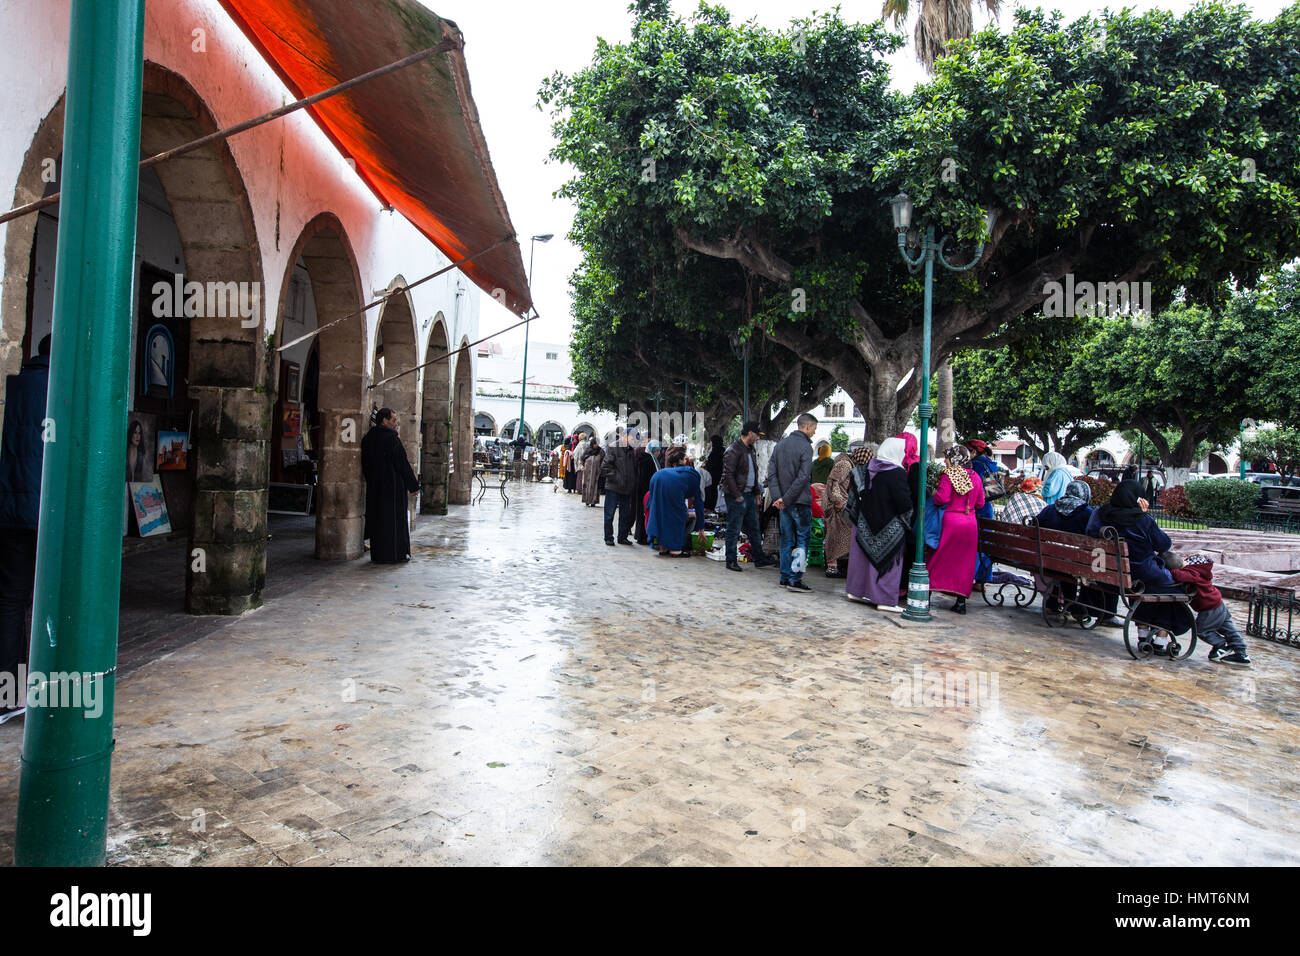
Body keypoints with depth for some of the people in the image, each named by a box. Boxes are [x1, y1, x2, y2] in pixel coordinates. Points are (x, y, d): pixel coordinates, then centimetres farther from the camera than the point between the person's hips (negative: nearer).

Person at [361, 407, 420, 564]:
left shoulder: (367, 438, 9)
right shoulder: (391, 438, -15)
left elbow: (365, 465, 14)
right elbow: (402, 463, -15)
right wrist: (413, 485, -9)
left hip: (373, 487, 7)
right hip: (393, 486, -7)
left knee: (377, 519, 12)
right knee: (394, 519, 0)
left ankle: (377, 554, 16)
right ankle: (395, 554, 3)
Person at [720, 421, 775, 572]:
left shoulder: (750, 450, 15)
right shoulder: (733, 451, -13)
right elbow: (728, 475, -17)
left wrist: (757, 493, 15)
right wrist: (737, 496, -18)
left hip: (750, 495, 9)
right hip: (736, 496, -9)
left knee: (754, 528, 12)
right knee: (734, 530, -1)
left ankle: (759, 558, 19)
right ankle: (731, 561, 7)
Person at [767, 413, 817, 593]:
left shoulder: (780, 445, 11)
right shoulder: (805, 447, -11)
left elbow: (771, 474, 5)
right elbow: (802, 478, -18)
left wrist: (777, 497, -3)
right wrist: (786, 498, -14)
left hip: (785, 503, 7)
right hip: (800, 501, -7)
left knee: (787, 540, 13)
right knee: (802, 540, 0)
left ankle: (785, 578, 17)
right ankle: (795, 580, -2)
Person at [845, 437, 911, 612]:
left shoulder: (867, 468, 0)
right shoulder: (897, 473, -19)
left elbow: (855, 496, 6)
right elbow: (905, 503, -18)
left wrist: (853, 517, 17)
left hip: (865, 523, 6)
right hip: (889, 528, -6)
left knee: (862, 555, 16)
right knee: (888, 560, 2)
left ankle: (854, 591, 26)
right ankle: (885, 599, 4)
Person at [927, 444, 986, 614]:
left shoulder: (948, 475, -9)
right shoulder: (975, 477, 8)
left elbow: (942, 498, -19)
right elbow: (980, 503, 12)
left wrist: (934, 494, 2)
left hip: (951, 521, -5)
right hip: (971, 523, 5)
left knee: (939, 558, 4)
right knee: (964, 562, 9)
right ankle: (961, 601, 11)